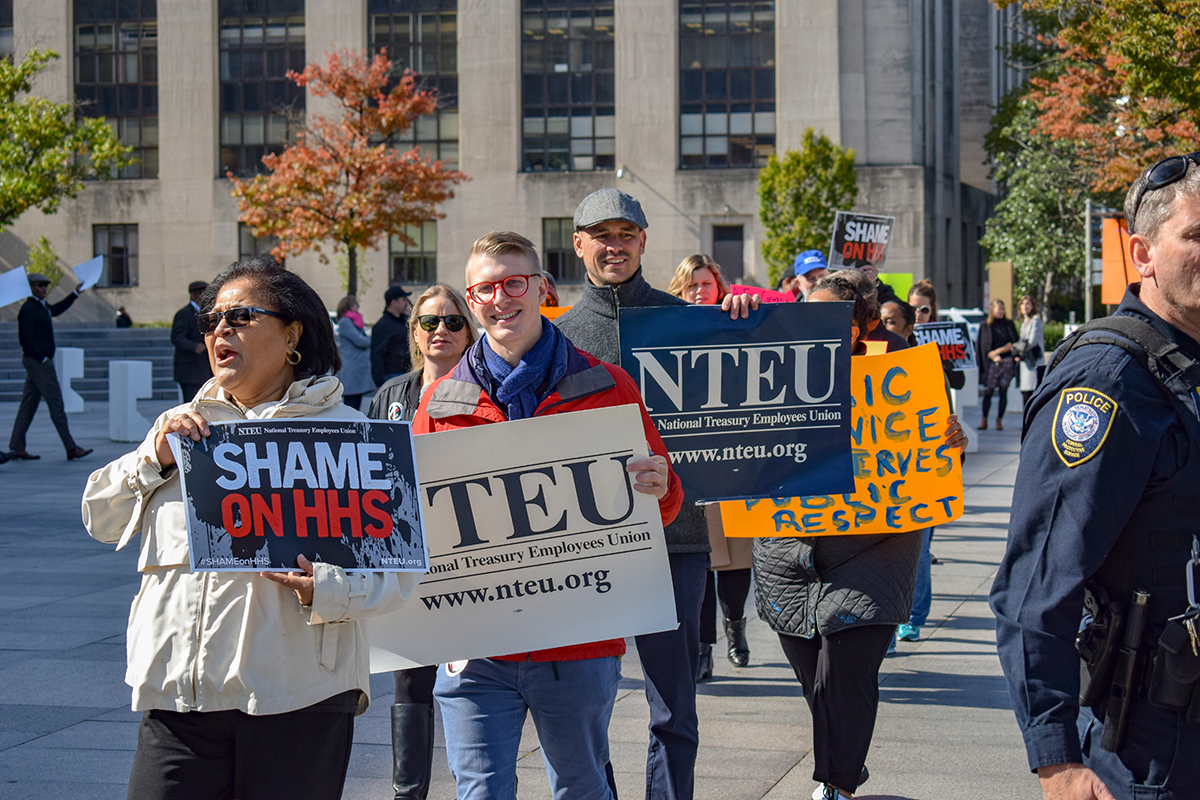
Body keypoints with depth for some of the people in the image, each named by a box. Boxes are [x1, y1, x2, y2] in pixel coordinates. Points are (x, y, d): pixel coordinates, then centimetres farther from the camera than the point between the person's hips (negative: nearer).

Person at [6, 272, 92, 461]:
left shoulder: (41, 306, 15)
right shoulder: (28, 309, -14)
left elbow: (55, 310, 37)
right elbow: (25, 338, -20)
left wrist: (75, 293, 37)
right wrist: (42, 358, -20)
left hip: (39, 361, 10)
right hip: (37, 361, -10)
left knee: (28, 404, 9)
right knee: (56, 403, -8)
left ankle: (16, 448, 10)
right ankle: (71, 448, -7)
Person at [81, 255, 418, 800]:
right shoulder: (185, 426, 18)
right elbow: (101, 520, 16)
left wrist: (325, 591, -23)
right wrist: (156, 457, 0)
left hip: (297, 698, -3)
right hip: (178, 692, 3)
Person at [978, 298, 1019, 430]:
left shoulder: (1009, 324, 11)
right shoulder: (985, 327, 8)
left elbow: (1014, 343, 4)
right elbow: (983, 347, 4)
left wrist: (998, 351, -6)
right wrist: (993, 357, -10)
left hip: (1007, 361, 1)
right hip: (992, 363, -1)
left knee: (1003, 391, -1)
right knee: (988, 391, -7)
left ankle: (999, 421, 3)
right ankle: (984, 421, -1)